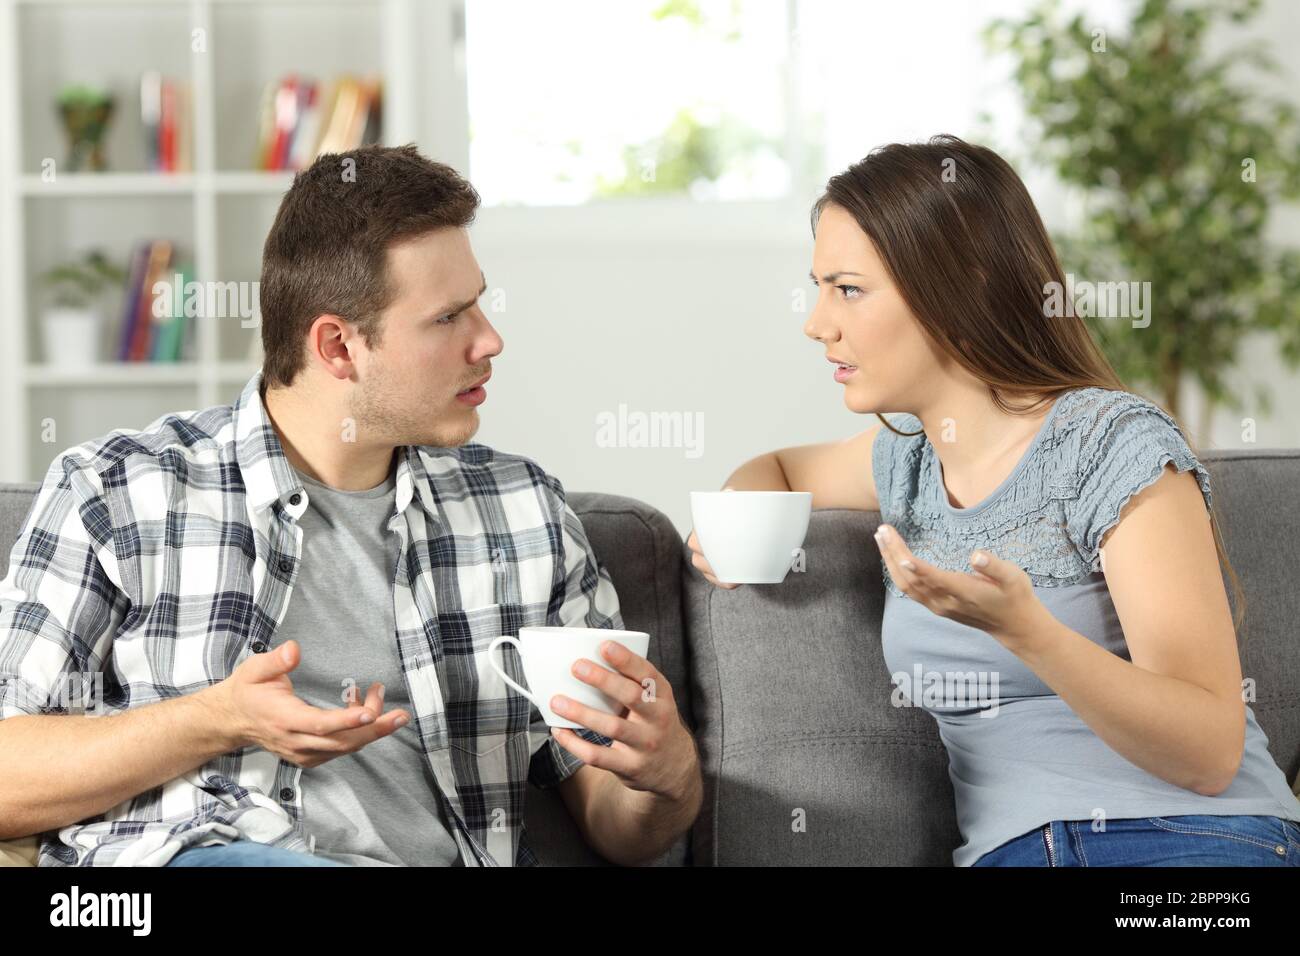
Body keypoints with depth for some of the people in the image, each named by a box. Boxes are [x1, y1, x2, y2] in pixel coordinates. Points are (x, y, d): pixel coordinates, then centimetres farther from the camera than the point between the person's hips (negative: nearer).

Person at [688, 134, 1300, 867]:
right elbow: (777, 469, 35)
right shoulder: (909, 458, 11)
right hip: (1006, 847, 4)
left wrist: (1021, 626, -28)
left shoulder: (1119, 444, -7)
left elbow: (1211, 752, -13)